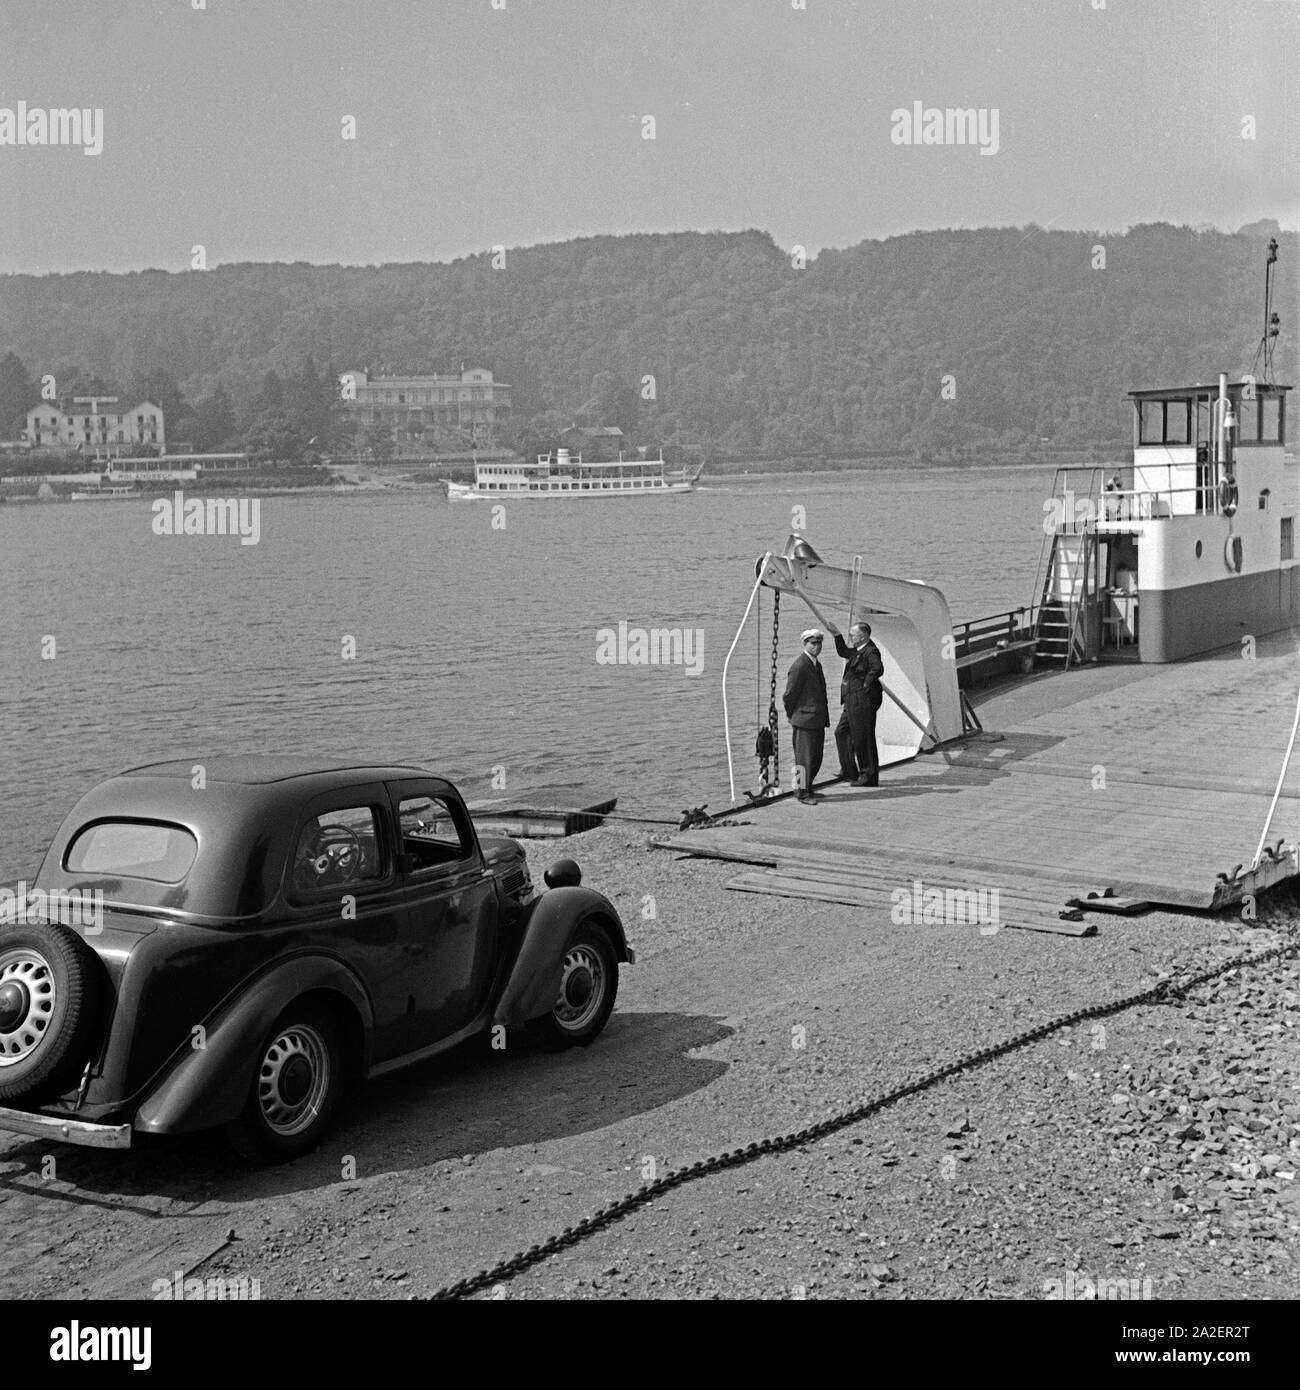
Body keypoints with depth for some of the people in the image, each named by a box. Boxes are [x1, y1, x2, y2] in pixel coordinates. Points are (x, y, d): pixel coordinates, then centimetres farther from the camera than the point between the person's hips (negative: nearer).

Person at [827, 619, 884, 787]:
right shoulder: (857, 651, 15)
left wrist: (866, 684, -23)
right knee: (841, 732, 17)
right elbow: (843, 652, 33)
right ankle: (849, 771, 22)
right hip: (853, 701, 11)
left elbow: (878, 668, -33)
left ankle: (869, 776, 6)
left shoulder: (870, 651, -16)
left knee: (862, 738, -3)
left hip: (862, 700, -11)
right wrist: (836, 635, 25)